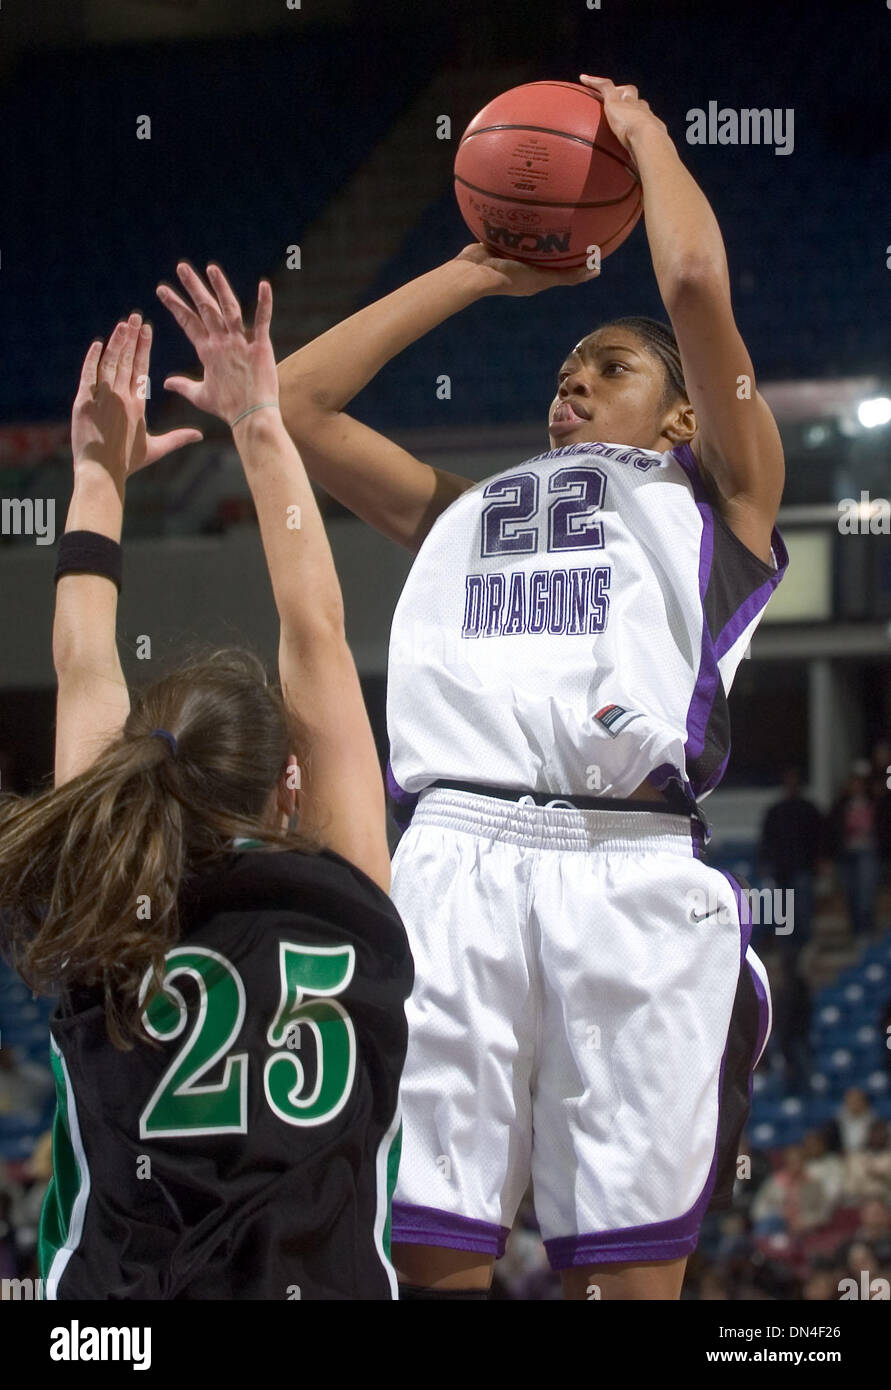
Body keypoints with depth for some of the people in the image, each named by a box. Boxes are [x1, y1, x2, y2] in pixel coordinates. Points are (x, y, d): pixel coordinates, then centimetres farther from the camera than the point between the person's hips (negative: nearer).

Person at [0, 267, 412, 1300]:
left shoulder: (90, 931, -3)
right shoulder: (348, 914, -6)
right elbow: (316, 637, 2)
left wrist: (100, 477, 22)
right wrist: (259, 427, 9)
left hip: (113, 1290, 1)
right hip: (330, 1284, -1)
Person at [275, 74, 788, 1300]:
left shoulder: (712, 498, 21)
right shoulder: (463, 510, 34)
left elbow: (696, 284, 7)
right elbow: (292, 402, 32)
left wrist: (642, 132, 24)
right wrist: (473, 276, 36)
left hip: (631, 874, -3)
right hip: (454, 864, 3)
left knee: (630, 1272, -6)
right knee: (423, 1255, -5)